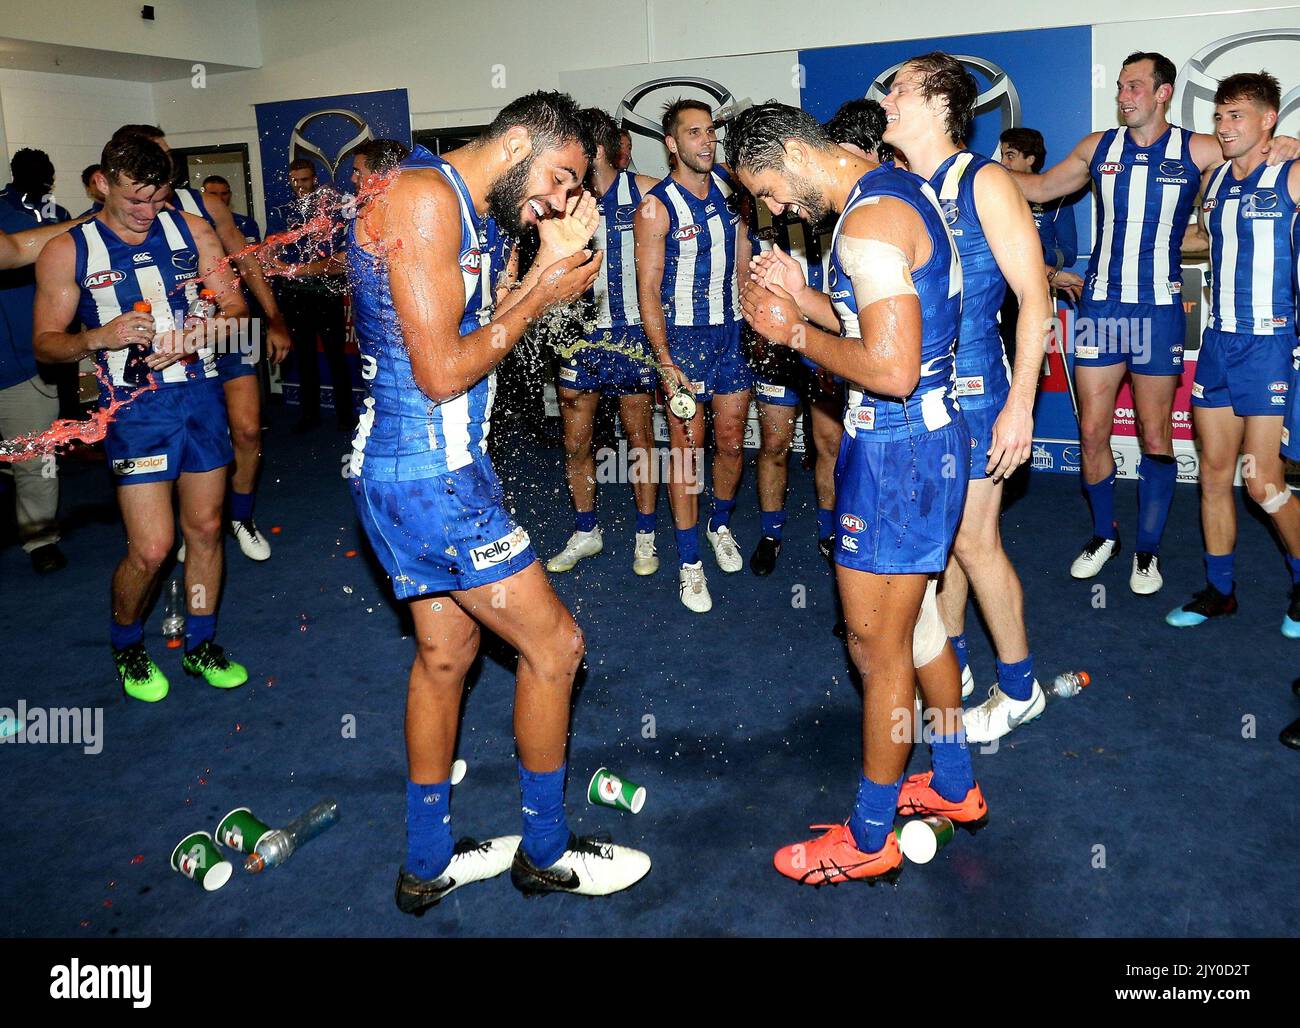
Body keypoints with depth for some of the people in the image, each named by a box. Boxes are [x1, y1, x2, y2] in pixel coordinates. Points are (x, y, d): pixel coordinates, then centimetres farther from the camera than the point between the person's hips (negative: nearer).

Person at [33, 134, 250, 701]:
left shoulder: (192, 230, 5)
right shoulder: (67, 251, -2)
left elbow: (235, 305, 5)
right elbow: (46, 342, 0)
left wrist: (192, 335, -15)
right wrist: (99, 338, -20)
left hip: (202, 393, 3)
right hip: (136, 406, -3)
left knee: (205, 528, 11)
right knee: (151, 548, -7)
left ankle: (200, 645, 28)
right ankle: (125, 643, 23)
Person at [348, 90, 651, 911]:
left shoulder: (472, 215, 16)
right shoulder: (424, 197, -16)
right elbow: (442, 372, -20)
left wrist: (552, 263, 7)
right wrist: (544, 296, -10)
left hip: (406, 470, 10)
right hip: (429, 475, -10)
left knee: (447, 651, 17)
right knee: (554, 645, 0)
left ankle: (430, 864, 31)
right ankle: (546, 852, 20)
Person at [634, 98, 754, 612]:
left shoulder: (729, 187, 6)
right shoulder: (657, 206, -10)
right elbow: (648, 290, -11)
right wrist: (664, 362, -19)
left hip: (733, 330, 5)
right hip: (683, 335, -5)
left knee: (732, 442, 9)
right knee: (687, 448, -1)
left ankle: (720, 525, 35)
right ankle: (689, 561, 9)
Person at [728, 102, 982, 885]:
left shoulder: (868, 223, -20)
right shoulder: (899, 190, 13)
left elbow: (892, 369, -28)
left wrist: (796, 333, -14)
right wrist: (804, 300, 7)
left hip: (895, 446, -11)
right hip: (930, 434, 11)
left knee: (877, 644, 1)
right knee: (914, 619, 22)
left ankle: (870, 839, 18)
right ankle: (953, 785, 39)